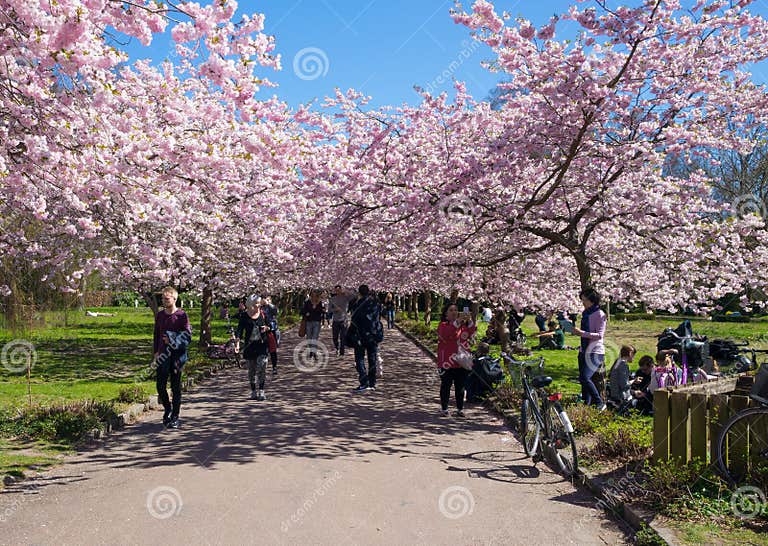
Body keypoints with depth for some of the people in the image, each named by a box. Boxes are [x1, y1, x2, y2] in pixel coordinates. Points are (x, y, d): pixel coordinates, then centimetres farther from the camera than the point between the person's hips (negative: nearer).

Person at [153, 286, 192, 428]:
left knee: (176, 387, 3)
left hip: (177, 355, -4)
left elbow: (188, 337, -6)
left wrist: (172, 341, -15)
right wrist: (156, 351, 9)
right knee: (160, 385, 1)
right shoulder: (159, 315, 8)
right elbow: (156, 335, 16)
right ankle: (167, 408, 26)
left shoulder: (181, 315, -6)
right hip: (163, 356, 4)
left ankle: (175, 417, 13)